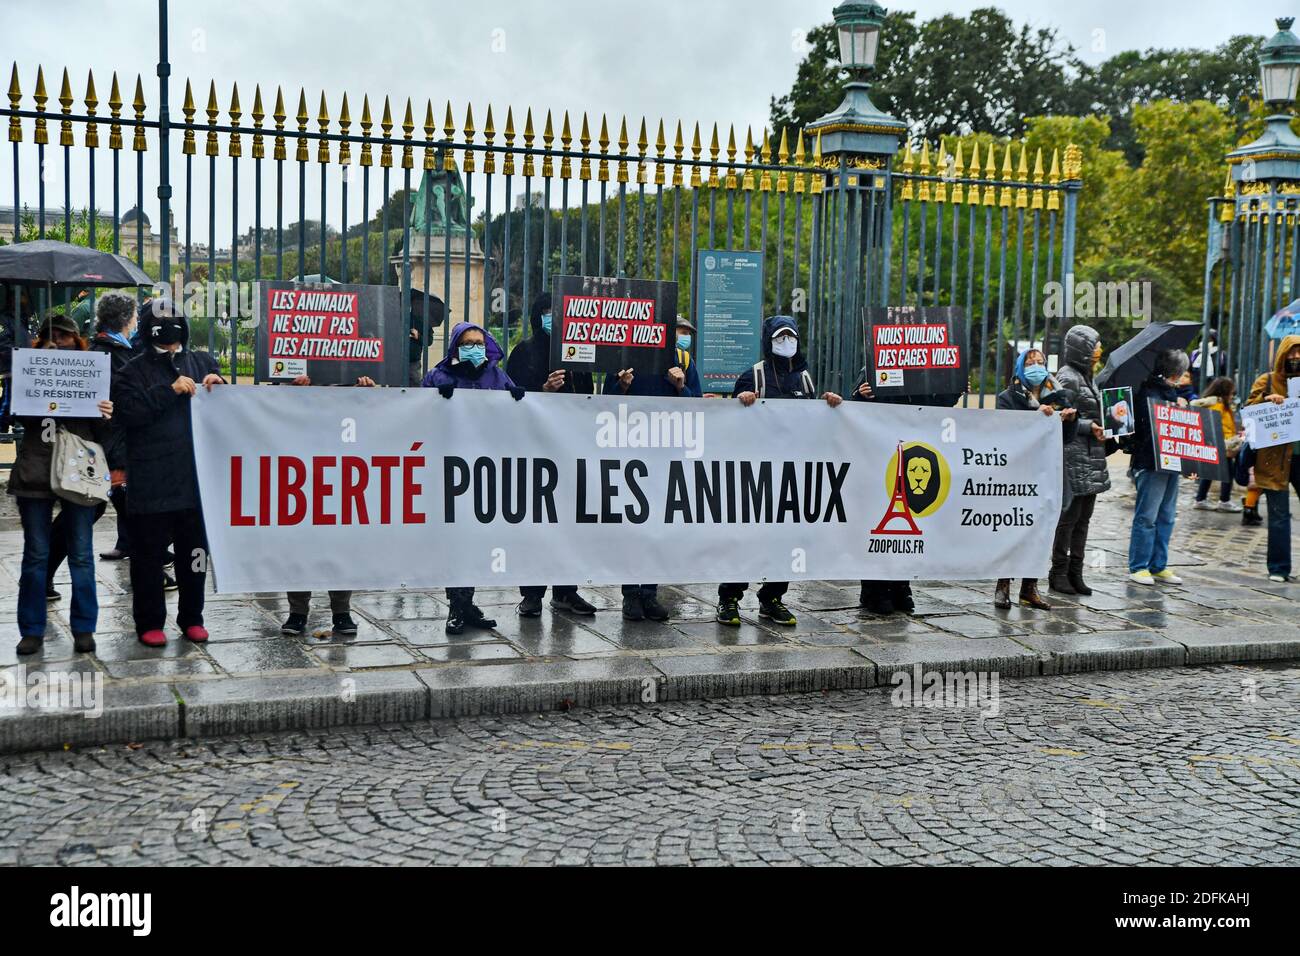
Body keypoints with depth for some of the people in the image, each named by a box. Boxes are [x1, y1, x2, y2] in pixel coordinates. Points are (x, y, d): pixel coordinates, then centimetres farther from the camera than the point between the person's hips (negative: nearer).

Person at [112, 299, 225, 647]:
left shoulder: (202, 363, 11)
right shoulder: (134, 371, 1)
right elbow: (128, 412, -15)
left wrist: (220, 386, -4)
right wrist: (170, 390, -19)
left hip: (196, 480, 3)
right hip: (151, 484, -3)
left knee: (195, 552, 12)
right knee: (149, 555, 4)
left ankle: (192, 618, 25)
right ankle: (149, 622, 16)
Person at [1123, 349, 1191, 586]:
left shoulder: (1170, 390, 18)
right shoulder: (1147, 392, -11)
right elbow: (1151, 424, -19)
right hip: (1151, 463, -9)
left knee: (1166, 516, 11)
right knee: (1147, 516, -4)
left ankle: (1158, 566, 18)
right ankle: (1138, 567, 3)